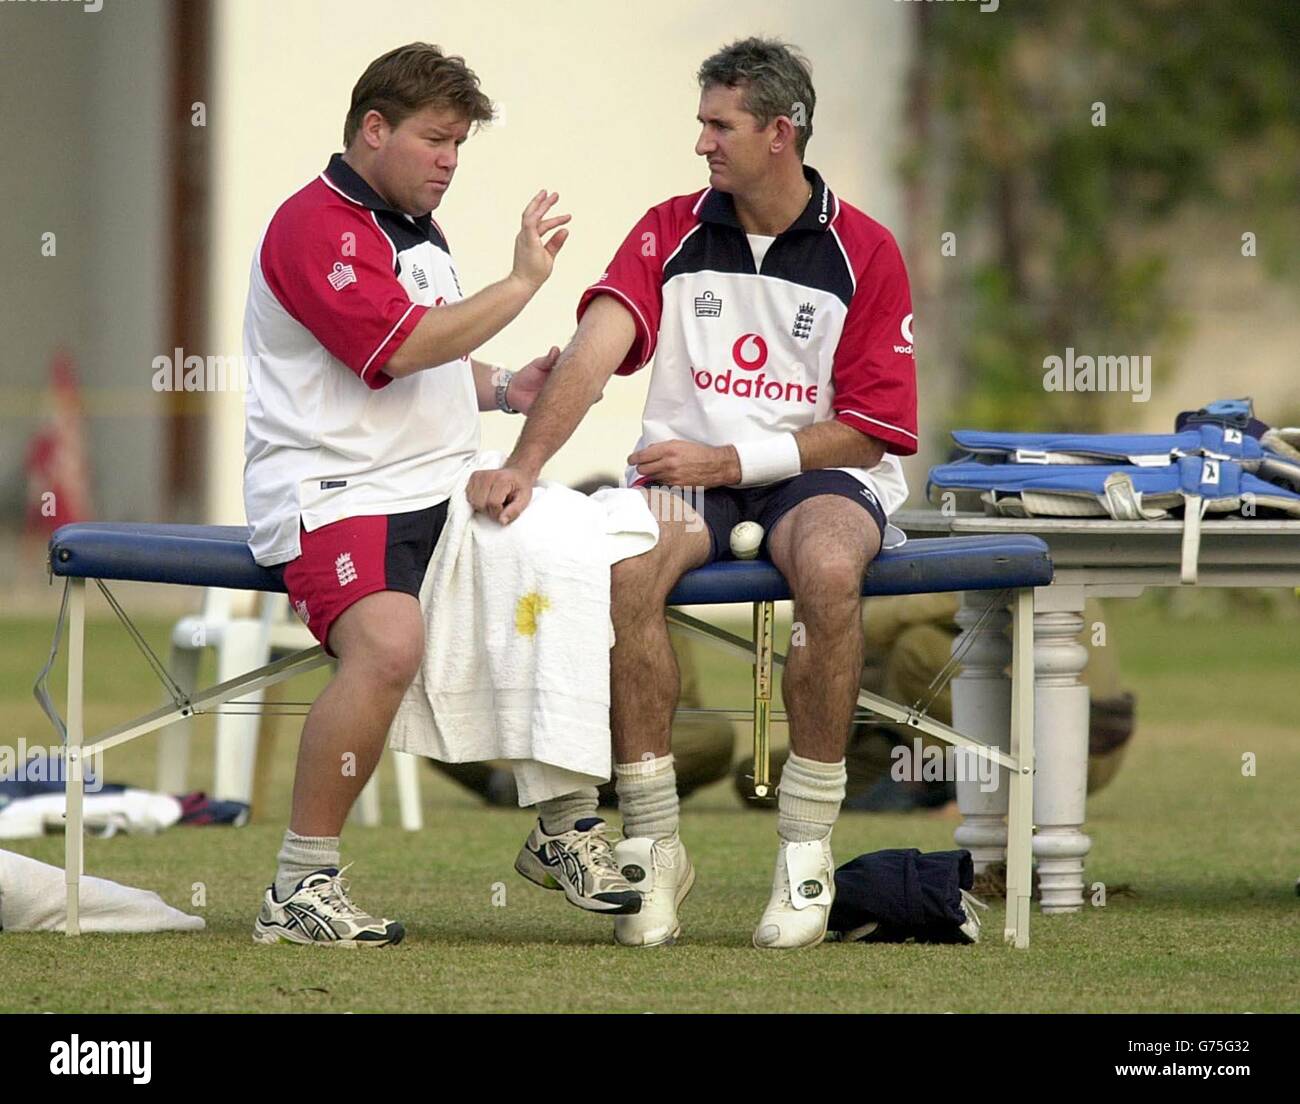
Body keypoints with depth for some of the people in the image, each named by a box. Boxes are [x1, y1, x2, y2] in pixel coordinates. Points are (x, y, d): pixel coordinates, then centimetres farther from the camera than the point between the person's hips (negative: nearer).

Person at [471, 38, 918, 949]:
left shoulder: (863, 252, 0)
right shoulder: (670, 232, 6)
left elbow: (871, 428, -3)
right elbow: (597, 347, -10)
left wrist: (733, 460, -12)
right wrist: (527, 463, -25)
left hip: (817, 473, -2)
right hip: (688, 468, 2)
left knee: (829, 569, -37)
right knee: (622, 566, -33)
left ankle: (807, 848, -25)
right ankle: (654, 846, -23)